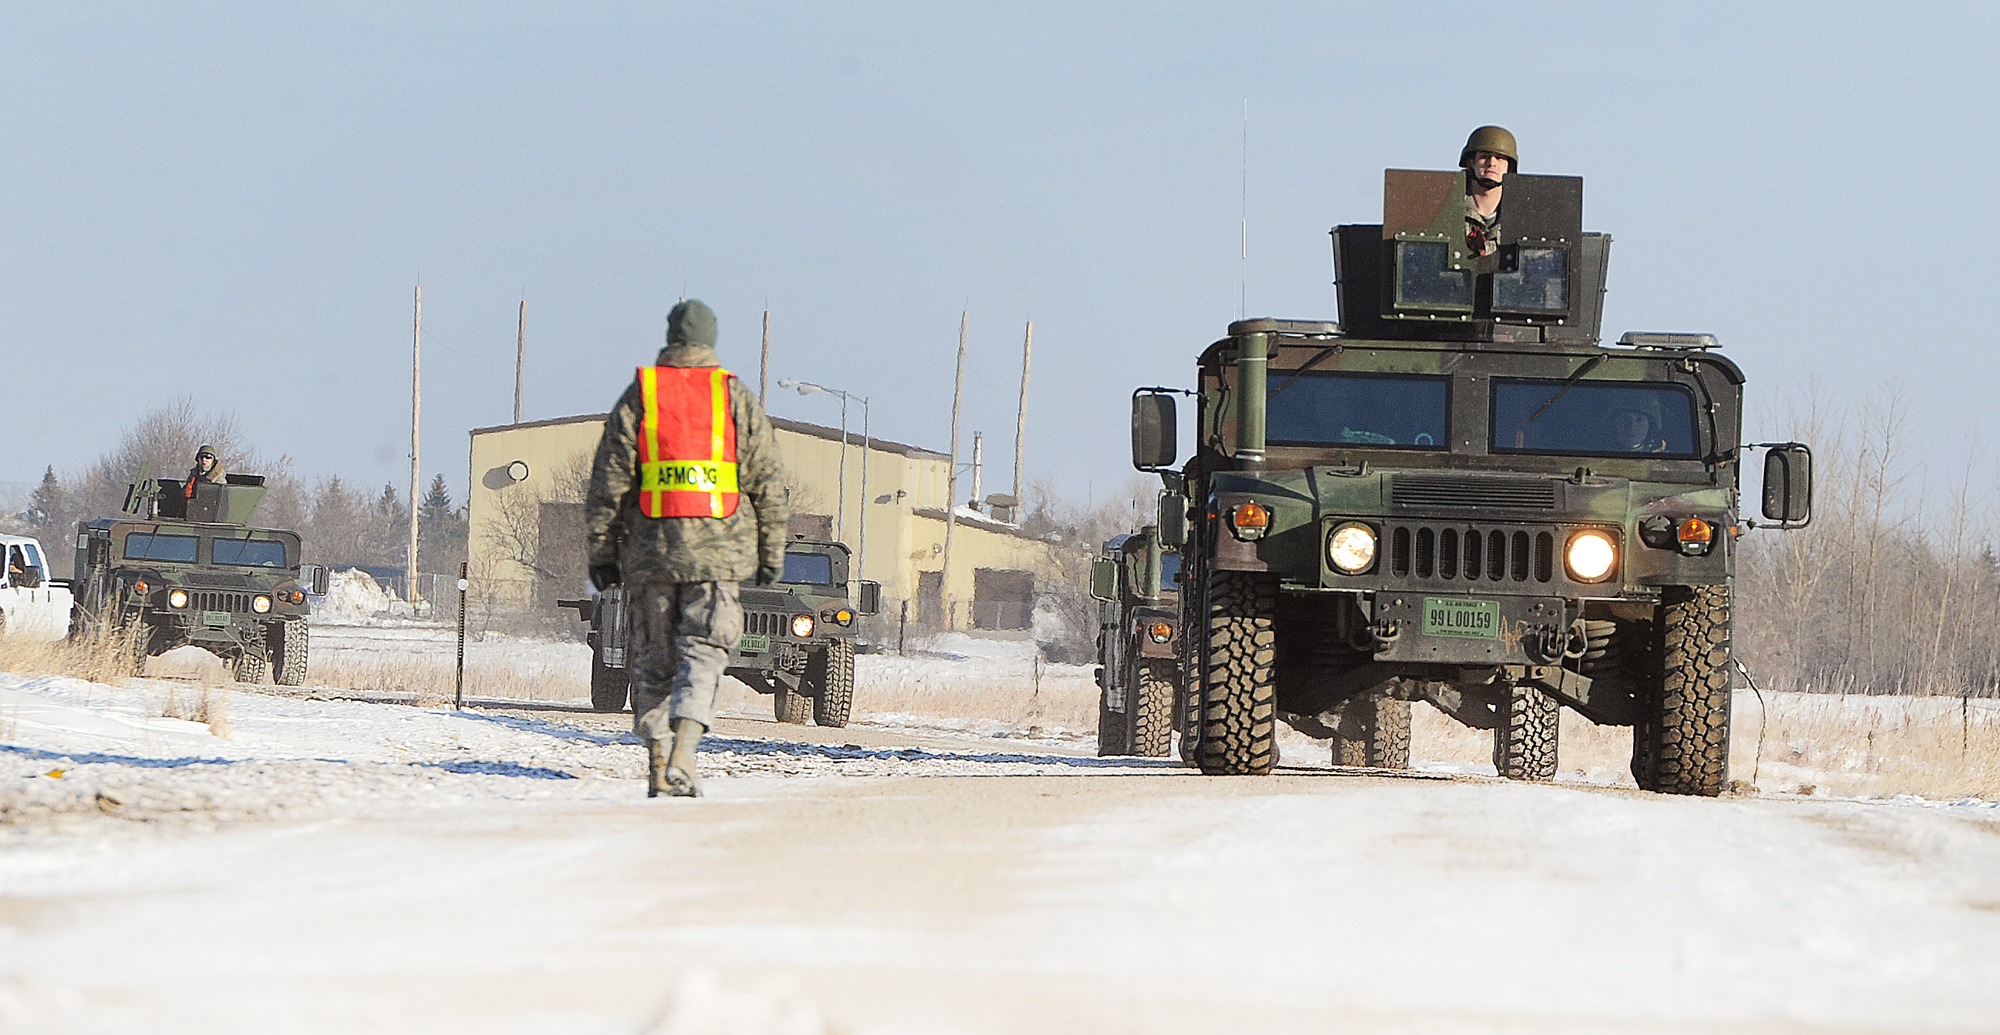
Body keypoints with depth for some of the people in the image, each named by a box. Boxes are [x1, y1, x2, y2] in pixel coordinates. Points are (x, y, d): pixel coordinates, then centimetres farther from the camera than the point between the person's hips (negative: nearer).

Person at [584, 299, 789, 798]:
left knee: (652, 661, 9)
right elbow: (768, 486, 5)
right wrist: (770, 554, 12)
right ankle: (683, 750, -24)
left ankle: (657, 761, 6)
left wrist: (601, 553, 7)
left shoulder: (638, 397, 4)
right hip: (719, 552, -1)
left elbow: (608, 483, 2)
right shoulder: (740, 401, 5)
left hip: (650, 551, 1)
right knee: (702, 655, -4)